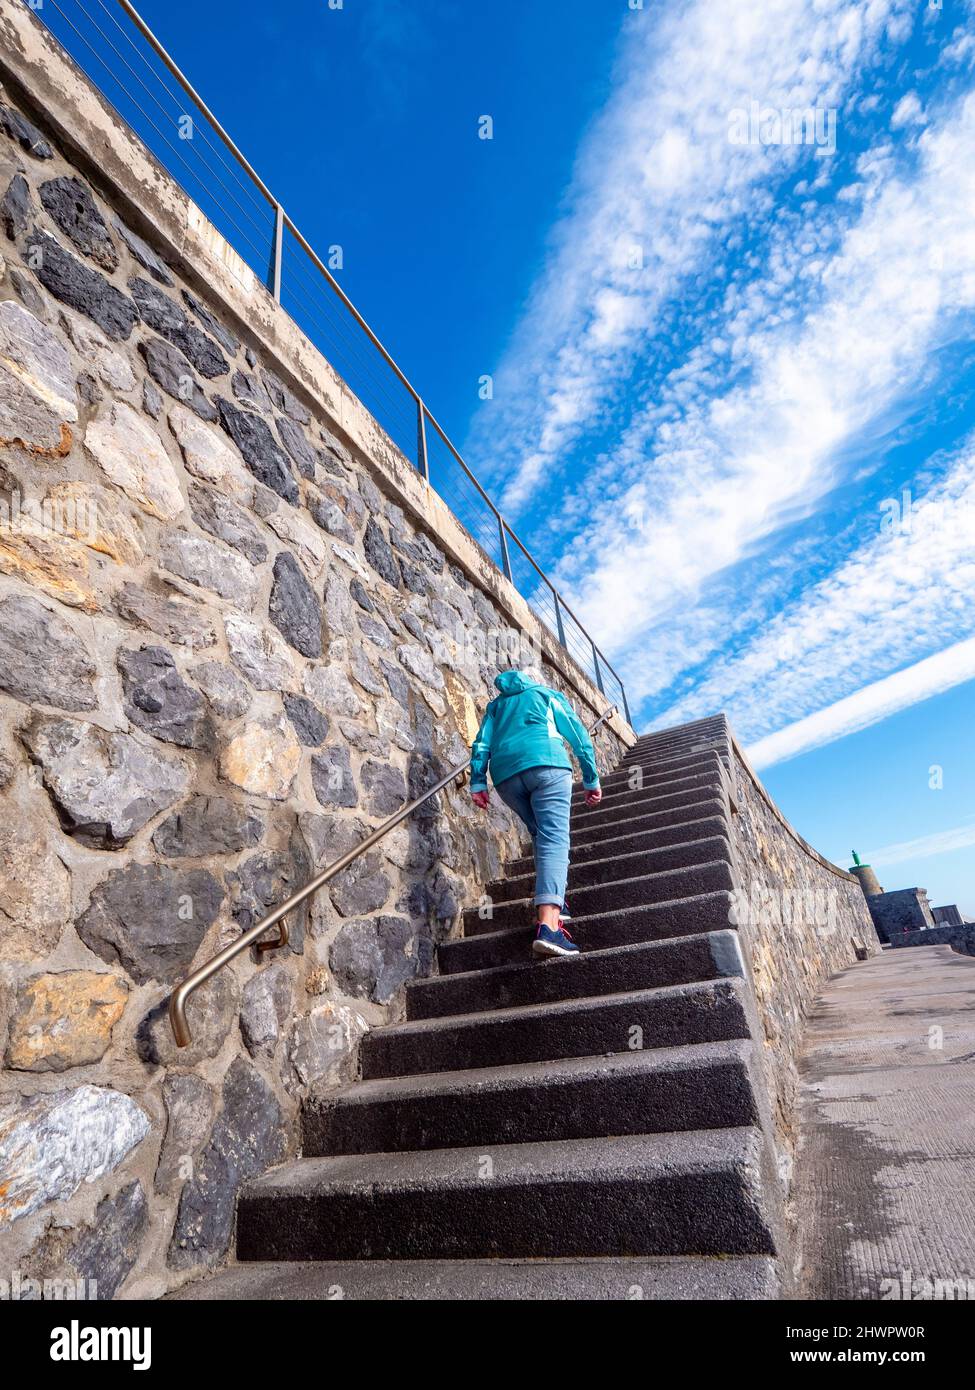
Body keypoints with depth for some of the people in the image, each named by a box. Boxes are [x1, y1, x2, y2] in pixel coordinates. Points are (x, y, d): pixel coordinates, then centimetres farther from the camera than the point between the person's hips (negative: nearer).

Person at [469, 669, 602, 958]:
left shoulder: (496, 705, 32)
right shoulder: (548, 694, 27)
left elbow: (482, 743, 15)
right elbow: (578, 735, 18)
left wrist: (478, 782, 7)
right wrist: (592, 779, 18)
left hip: (505, 775, 4)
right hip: (545, 763, -3)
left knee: (542, 836, 23)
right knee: (554, 839, -13)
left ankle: (552, 902, 15)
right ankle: (548, 926, -30)